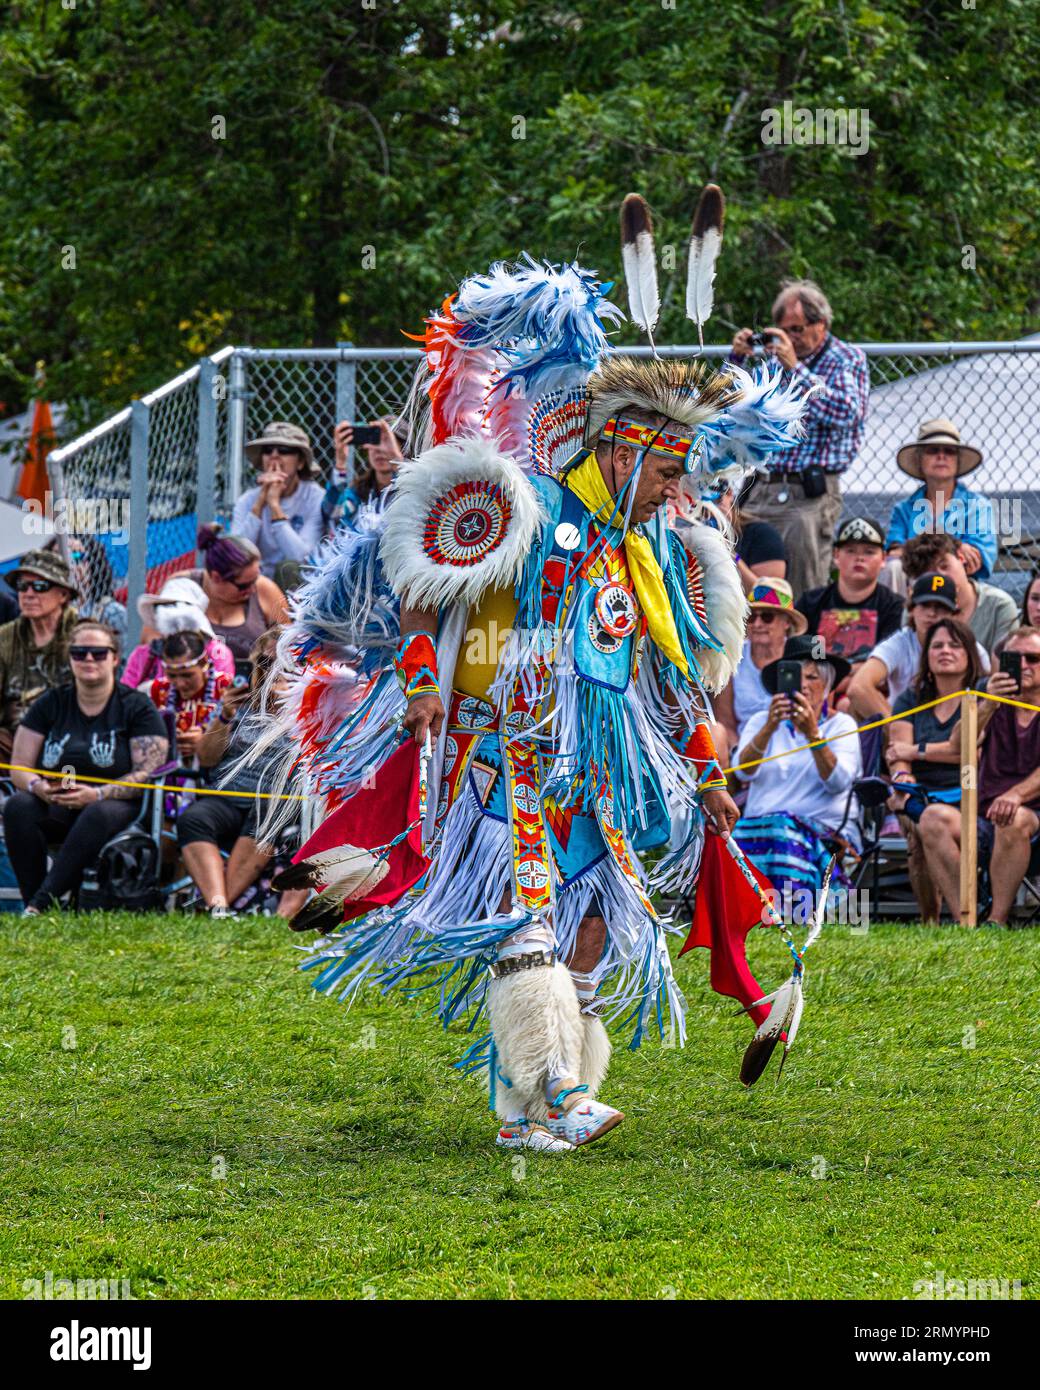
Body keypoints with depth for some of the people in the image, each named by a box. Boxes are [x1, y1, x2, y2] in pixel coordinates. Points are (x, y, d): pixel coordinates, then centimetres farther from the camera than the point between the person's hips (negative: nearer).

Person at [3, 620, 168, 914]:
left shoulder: (137, 707, 2)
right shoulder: (50, 704, 12)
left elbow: (150, 772, -8)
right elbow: (19, 769, 8)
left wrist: (96, 795, -23)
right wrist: (38, 786, -17)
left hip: (117, 805, -3)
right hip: (54, 811, 3)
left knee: (99, 814, -38)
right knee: (18, 806, -28)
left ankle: (43, 901, -45)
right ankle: (31, 903, -36)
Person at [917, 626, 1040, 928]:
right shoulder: (994, 710, 20)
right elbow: (959, 746, 0)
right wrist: (988, 706, -18)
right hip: (985, 825, 3)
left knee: (1013, 820, -38)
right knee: (933, 817, -26)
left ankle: (997, 921, -34)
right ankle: (962, 922, -32)